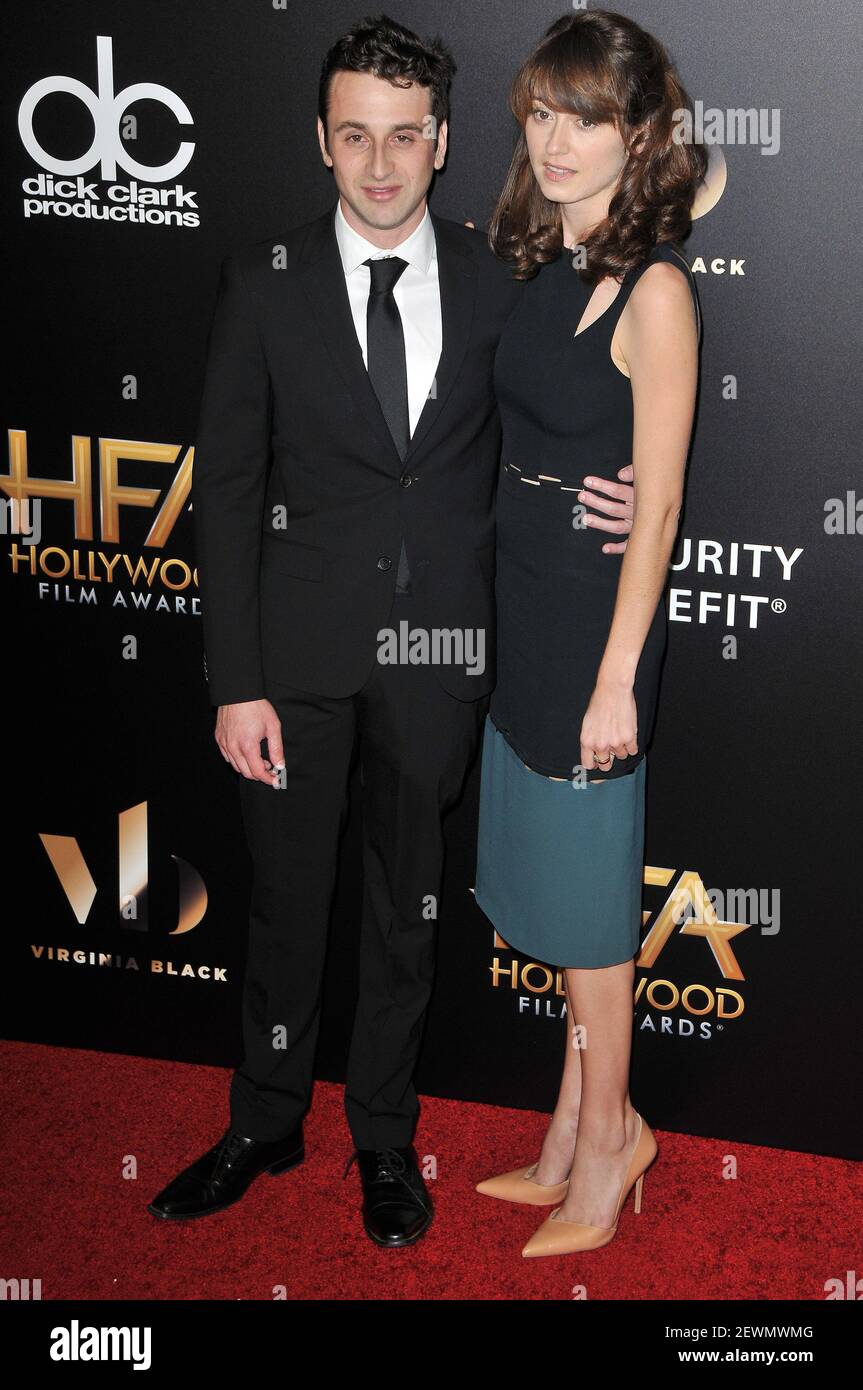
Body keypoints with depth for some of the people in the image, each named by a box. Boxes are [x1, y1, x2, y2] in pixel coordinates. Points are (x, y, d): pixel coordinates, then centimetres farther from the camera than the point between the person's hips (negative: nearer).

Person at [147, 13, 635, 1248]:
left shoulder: (499, 282, 0)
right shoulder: (266, 281, -4)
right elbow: (226, 488, -5)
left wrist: (610, 505, -12)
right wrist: (235, 682, -10)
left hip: (443, 647, 1)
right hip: (302, 645, -1)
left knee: (408, 902, 15)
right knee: (286, 899, 12)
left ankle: (385, 1138, 33)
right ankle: (266, 1124, 34)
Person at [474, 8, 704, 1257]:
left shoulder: (654, 289, -16)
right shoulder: (535, 262, 8)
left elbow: (656, 506, -17)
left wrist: (618, 680, -18)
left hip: (596, 613, -8)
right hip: (519, 603, 8)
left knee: (586, 893, 4)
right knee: (555, 884, 16)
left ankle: (605, 1138, 22)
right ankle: (584, 1128, 31)